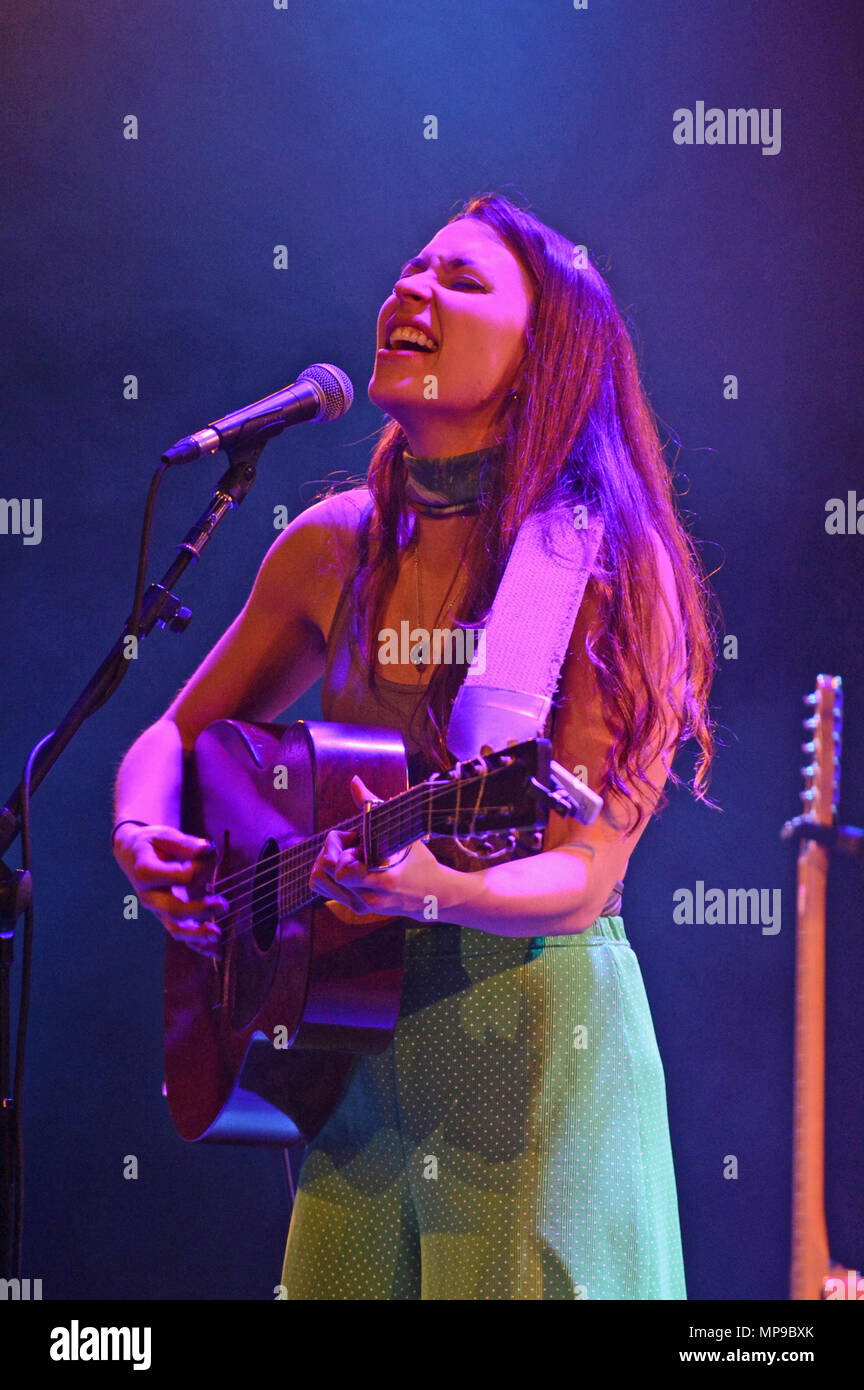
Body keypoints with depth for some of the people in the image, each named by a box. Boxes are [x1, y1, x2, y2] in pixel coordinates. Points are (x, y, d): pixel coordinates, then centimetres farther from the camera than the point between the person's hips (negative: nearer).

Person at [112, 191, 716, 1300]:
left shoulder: (607, 565, -12)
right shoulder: (334, 547, 2)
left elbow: (581, 879, -17)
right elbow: (176, 737, 14)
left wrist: (439, 890, -36)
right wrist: (144, 834, -7)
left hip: (538, 1037, -5)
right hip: (358, 1032, 5)